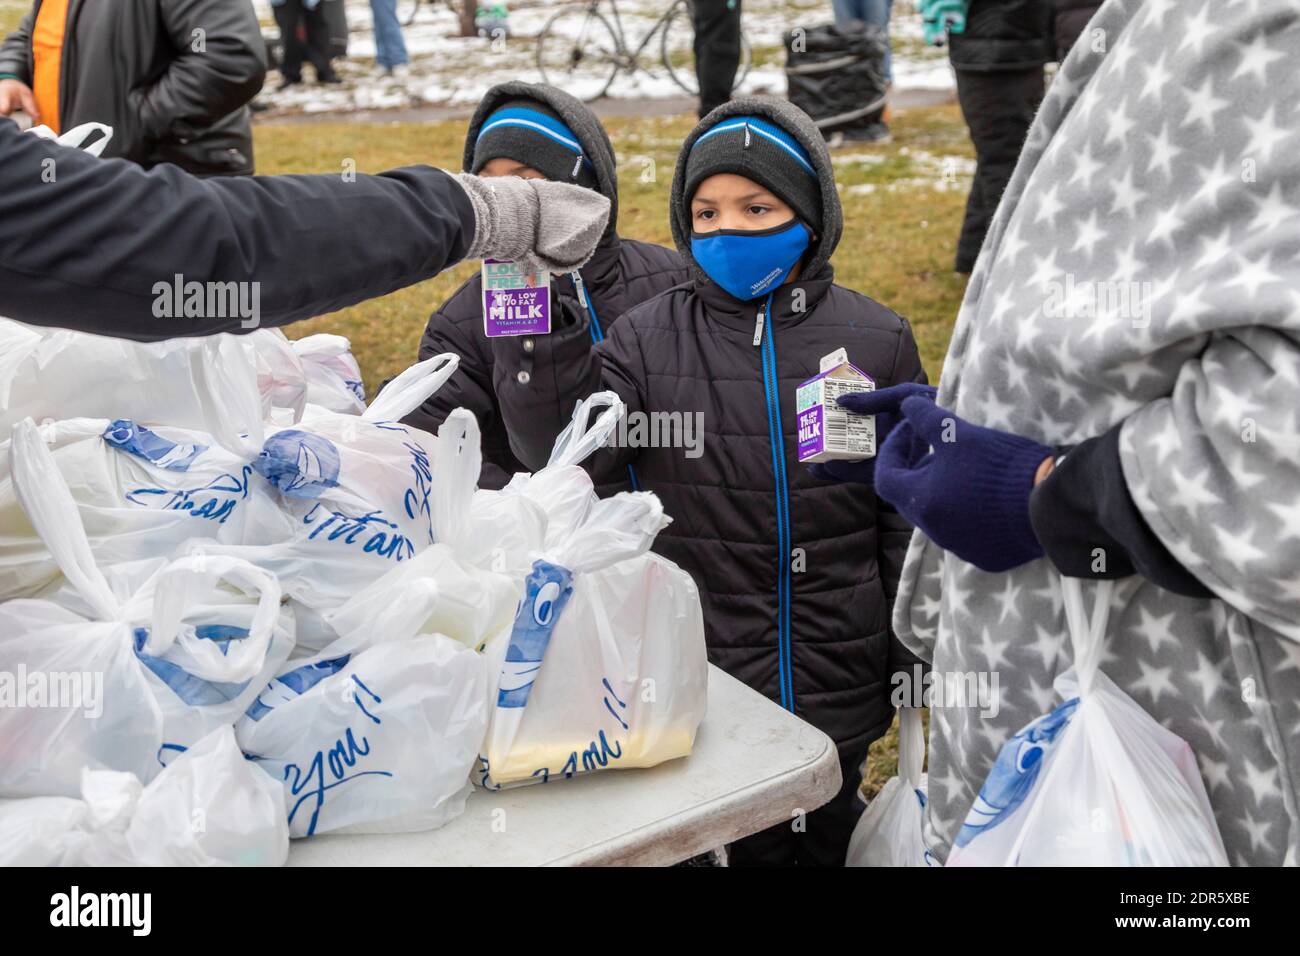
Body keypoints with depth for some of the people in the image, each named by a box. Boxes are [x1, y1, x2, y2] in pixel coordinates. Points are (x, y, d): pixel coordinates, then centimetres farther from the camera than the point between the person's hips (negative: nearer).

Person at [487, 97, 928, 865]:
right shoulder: (649, 340, -3)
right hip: (704, 682, 0)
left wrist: (916, 667, 5)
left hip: (839, 688, 1)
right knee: (744, 845, 15)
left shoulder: (876, 341, -3)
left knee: (829, 838, 19)